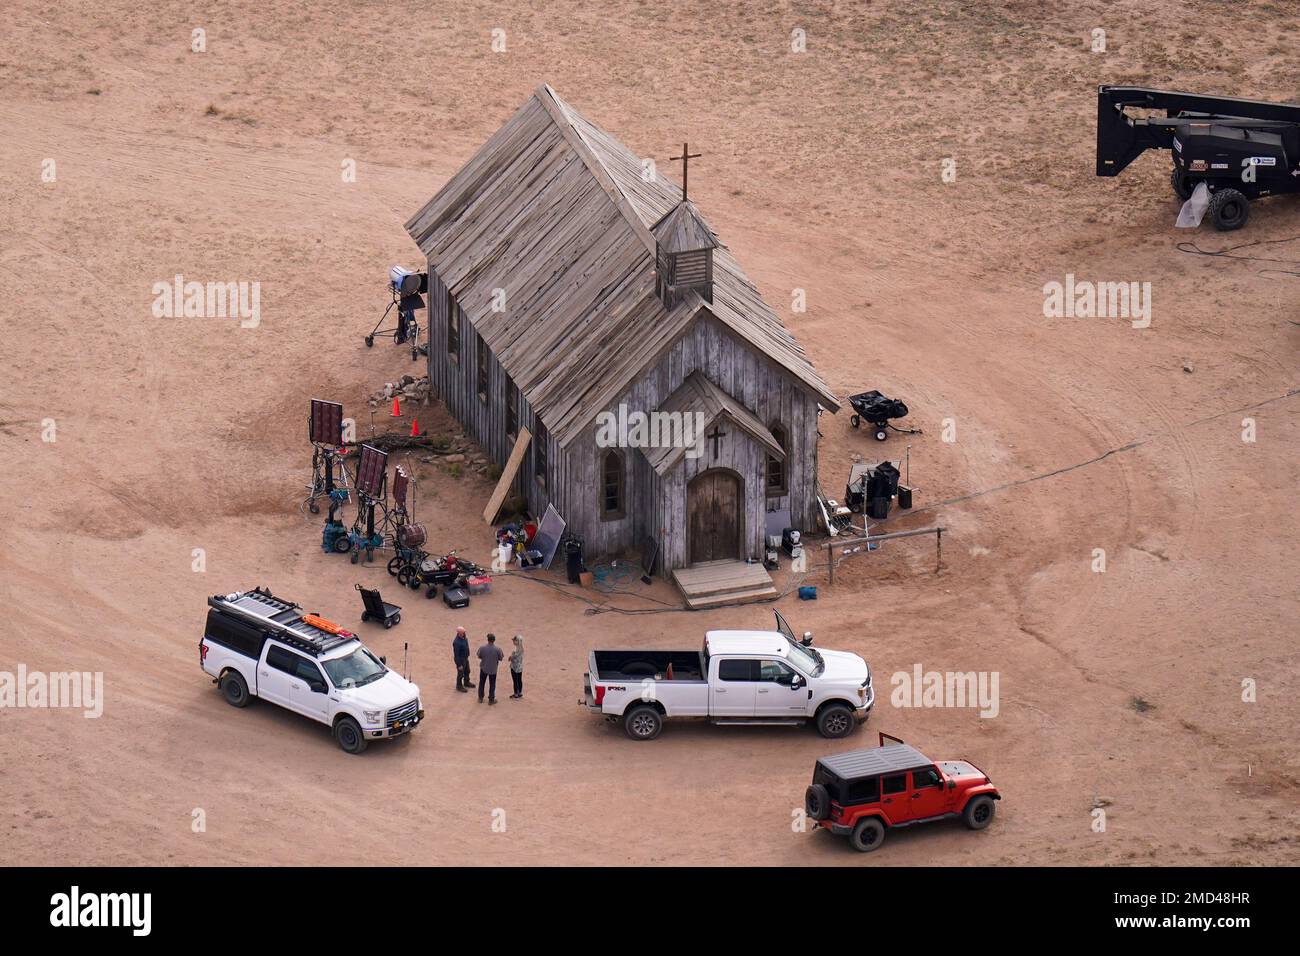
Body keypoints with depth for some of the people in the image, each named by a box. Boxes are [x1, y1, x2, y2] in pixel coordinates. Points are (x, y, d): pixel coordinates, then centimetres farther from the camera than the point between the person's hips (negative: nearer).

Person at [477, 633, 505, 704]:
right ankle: (491, 700, 22)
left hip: (483, 669, 1)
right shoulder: (497, 649, -20)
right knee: (492, 685, 14)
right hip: (493, 669, -1)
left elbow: (479, 657, -4)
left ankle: (480, 698, 29)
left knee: (482, 683, 19)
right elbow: (500, 659, -9)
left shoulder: (482, 648, -18)